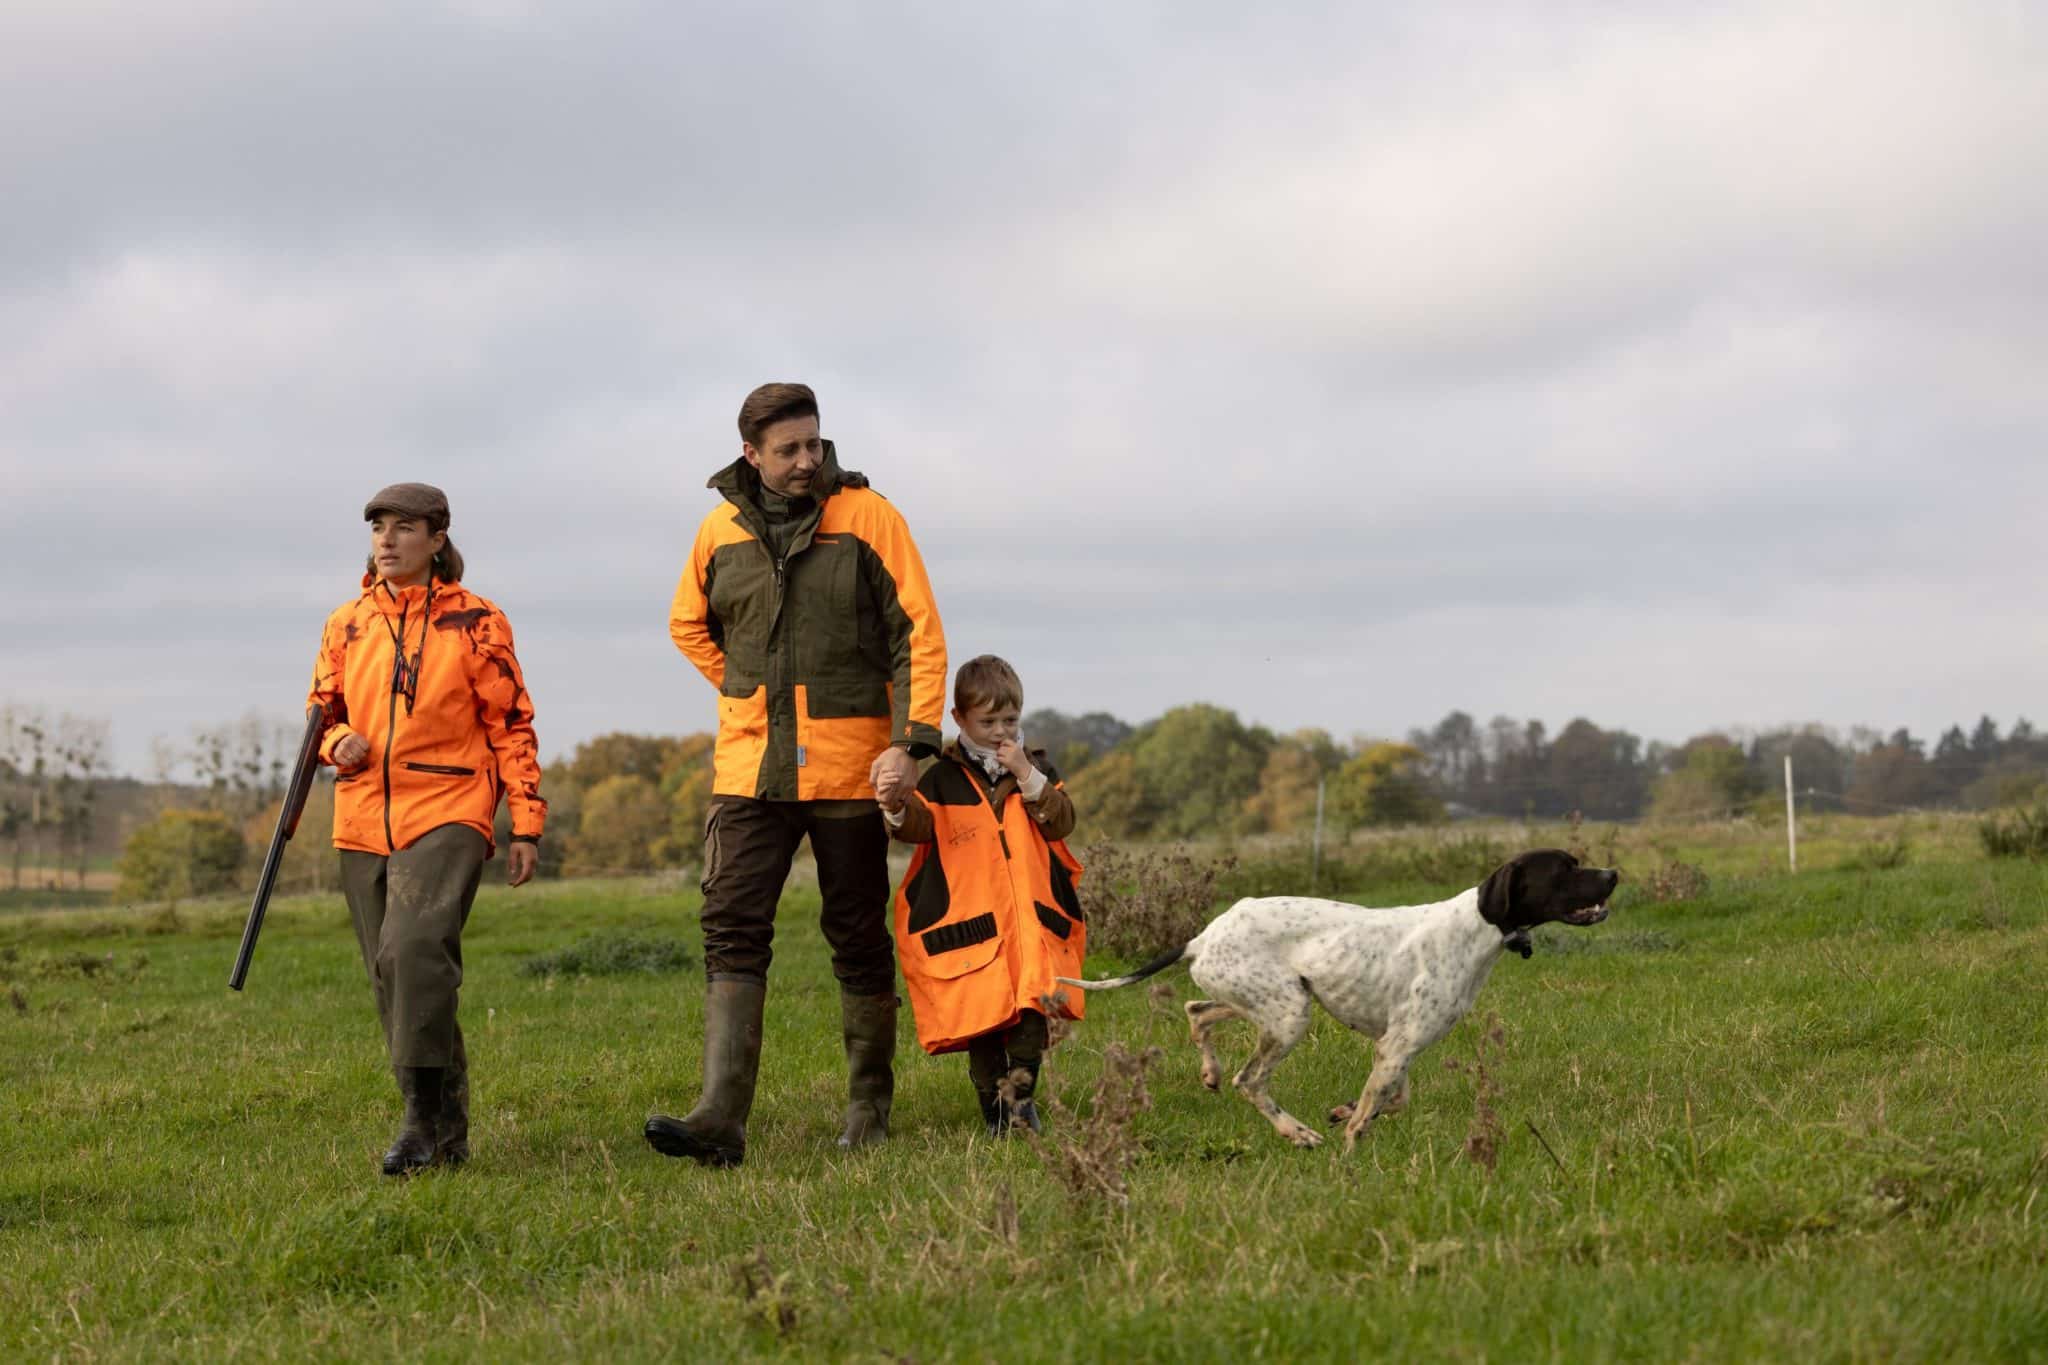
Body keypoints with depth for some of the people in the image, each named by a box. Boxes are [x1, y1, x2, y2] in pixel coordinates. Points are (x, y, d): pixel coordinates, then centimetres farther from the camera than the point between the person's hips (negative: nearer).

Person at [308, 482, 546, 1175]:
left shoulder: (474, 623, 0)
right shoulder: (346, 625, 11)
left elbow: (511, 724, 2)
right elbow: (321, 713, 20)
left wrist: (526, 822, -2)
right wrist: (338, 742, -4)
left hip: (448, 814, -5)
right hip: (363, 825, 5)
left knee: (414, 948, -26)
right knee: (393, 981, 6)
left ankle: (423, 1115, -22)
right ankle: (449, 1131, 16)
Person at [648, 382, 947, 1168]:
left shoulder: (867, 516, -3)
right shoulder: (721, 530, 5)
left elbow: (920, 634, -5)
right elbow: (689, 624, 23)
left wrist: (911, 740, -14)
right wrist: (748, 693, 12)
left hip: (849, 767, -2)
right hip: (750, 768, 2)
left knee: (858, 939, 7)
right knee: (733, 932, -10)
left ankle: (869, 1109, 20)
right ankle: (721, 1118, -17)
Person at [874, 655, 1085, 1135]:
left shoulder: (1036, 768, 14)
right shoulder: (943, 778, 7)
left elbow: (1061, 822, 2)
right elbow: (921, 825, -8)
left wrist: (1027, 776, -9)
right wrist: (897, 808, -30)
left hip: (1031, 922, 1)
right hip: (970, 926, -1)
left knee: (1032, 1009, -12)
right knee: (981, 1016, -1)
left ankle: (1020, 1092, 1)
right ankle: (994, 1111, 10)